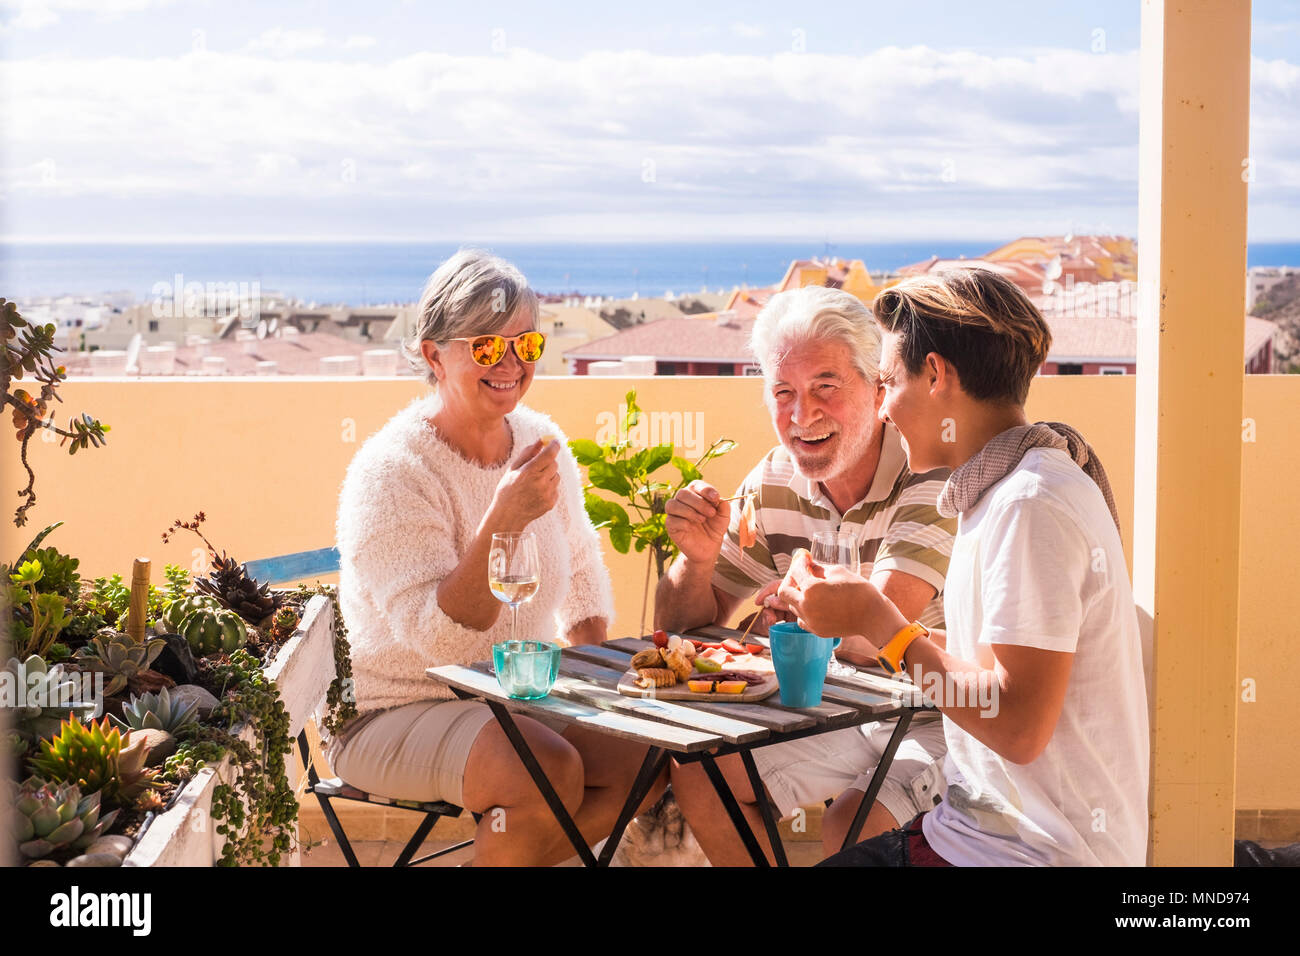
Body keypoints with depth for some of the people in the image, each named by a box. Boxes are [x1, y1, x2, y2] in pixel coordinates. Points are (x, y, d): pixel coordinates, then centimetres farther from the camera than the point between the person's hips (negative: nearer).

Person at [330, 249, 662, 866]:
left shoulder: (541, 441, 3)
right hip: (395, 716, -7)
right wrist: (500, 522, -35)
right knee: (552, 770, -32)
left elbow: (582, 574, 19)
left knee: (652, 756, -16)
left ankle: (501, 851, 1)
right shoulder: (390, 473, -17)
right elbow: (435, 638, -25)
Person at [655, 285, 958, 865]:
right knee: (696, 775, 1)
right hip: (848, 715, 7)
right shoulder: (776, 482, -3)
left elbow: (869, 636, -33)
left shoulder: (935, 476, -24)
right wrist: (697, 559, -18)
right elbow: (685, 627, 4)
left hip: (950, 721, -7)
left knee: (851, 828, -29)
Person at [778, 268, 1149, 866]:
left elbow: (1019, 726, -23)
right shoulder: (1003, 491, 12)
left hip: (1033, 852, -9)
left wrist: (875, 618, -15)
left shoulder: (1031, 505, -19)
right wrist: (865, 615, 9)